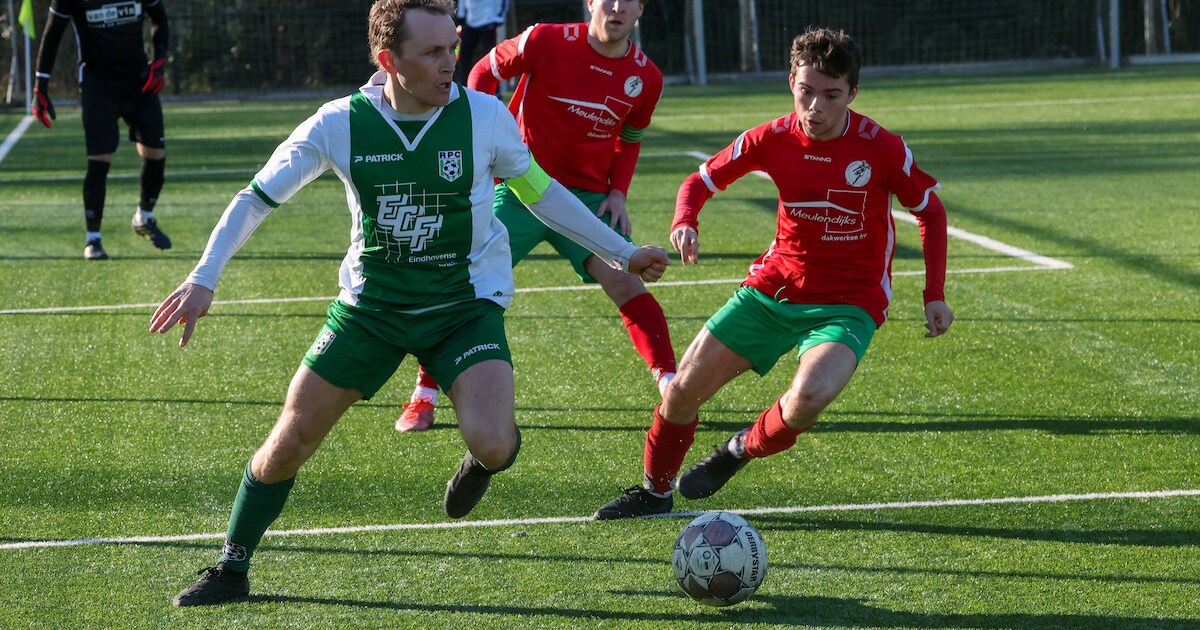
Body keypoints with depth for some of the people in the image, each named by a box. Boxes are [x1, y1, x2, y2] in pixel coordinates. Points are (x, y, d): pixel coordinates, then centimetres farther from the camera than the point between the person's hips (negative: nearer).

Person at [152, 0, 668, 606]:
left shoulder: (484, 117, -13)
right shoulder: (340, 124, -13)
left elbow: (540, 191, 5)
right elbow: (256, 198, -4)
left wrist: (623, 253, 10)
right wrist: (203, 278, -14)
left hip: (466, 305, -1)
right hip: (371, 303, 1)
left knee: (492, 444, -25)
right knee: (289, 441, 2)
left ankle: (482, 461, 15)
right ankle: (231, 571, 24)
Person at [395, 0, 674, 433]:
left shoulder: (646, 77, -3)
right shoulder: (547, 41, -14)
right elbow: (485, 72, 3)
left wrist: (618, 192, 1)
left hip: (587, 195, 2)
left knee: (625, 282, -16)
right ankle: (423, 398, 5)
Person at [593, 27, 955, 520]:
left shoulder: (882, 148, -15)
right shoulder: (772, 139, -8)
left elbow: (930, 211, 0)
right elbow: (703, 180, 5)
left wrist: (935, 296, -3)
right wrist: (684, 223, -17)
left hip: (847, 306, -3)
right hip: (773, 289, 3)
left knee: (808, 398, -32)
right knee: (682, 391, 1)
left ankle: (744, 448, 3)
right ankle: (656, 492, 29)